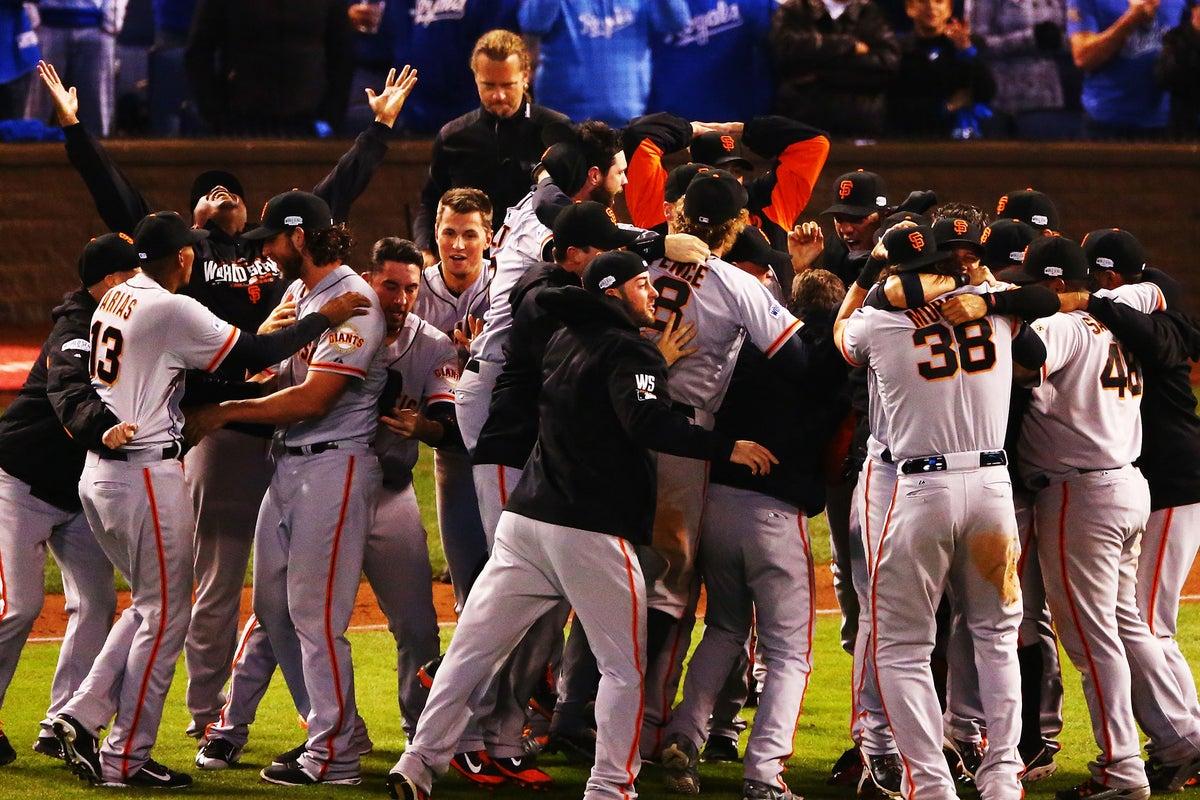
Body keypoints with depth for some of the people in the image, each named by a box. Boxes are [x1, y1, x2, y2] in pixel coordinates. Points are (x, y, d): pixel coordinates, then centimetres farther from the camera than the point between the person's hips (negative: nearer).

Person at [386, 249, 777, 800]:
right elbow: (648, 423, -23)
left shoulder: (565, 339, 15)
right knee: (625, 661, 3)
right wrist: (727, 448, -19)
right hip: (591, 529, -7)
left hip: (524, 518, 7)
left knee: (474, 645, 7)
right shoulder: (630, 350, -8)